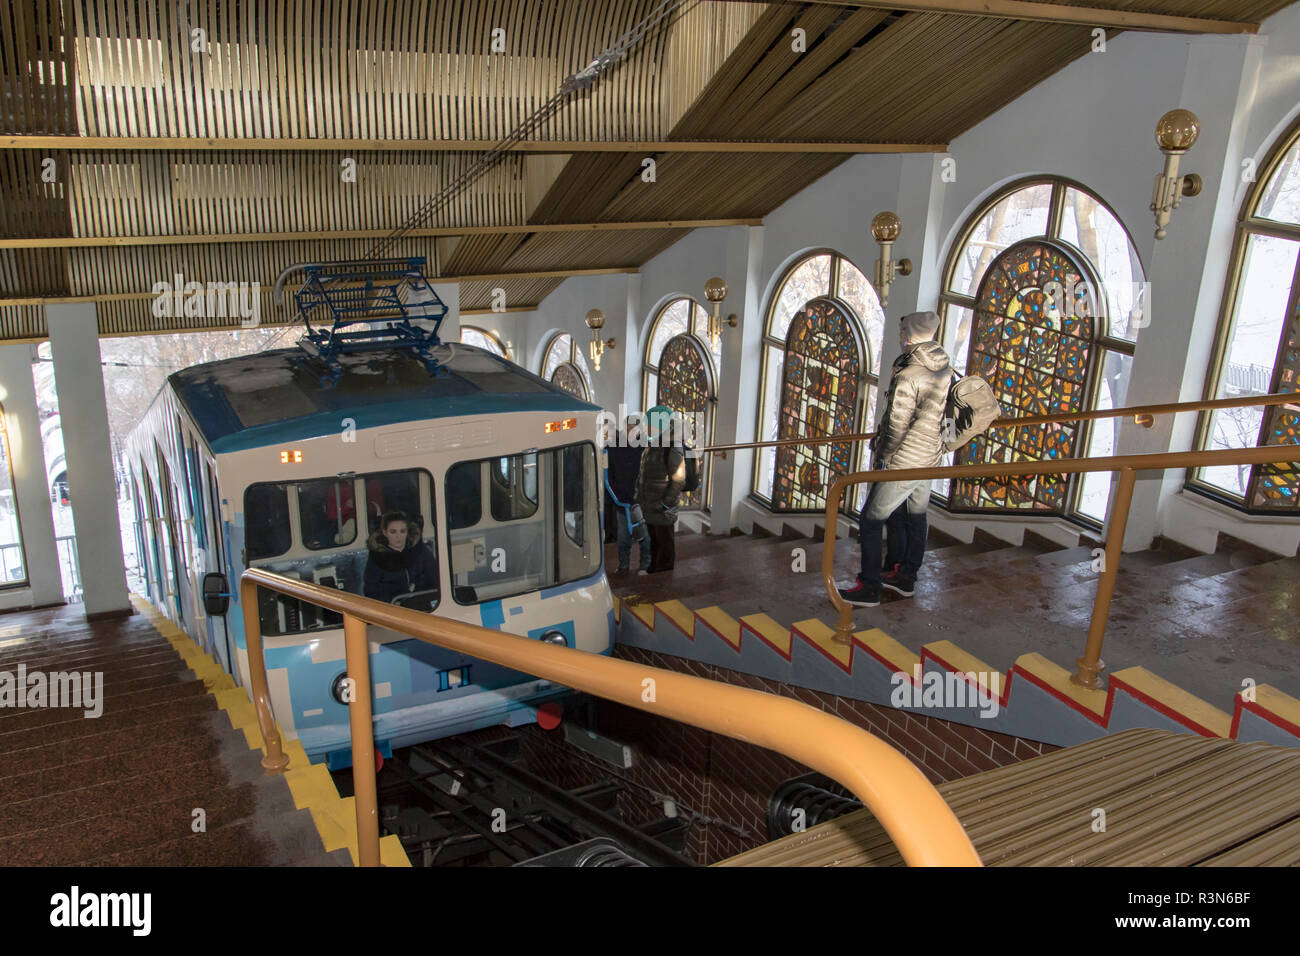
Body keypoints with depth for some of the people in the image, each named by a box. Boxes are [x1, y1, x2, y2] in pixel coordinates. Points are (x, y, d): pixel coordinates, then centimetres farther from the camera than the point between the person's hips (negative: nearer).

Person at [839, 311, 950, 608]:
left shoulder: (906, 376, -24)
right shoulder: (944, 368, 2)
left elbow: (897, 425, -21)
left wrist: (885, 455, -3)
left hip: (903, 461, -9)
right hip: (929, 458, 9)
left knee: (871, 520, 0)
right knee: (915, 517, 20)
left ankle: (869, 588, 4)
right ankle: (906, 577, 34)